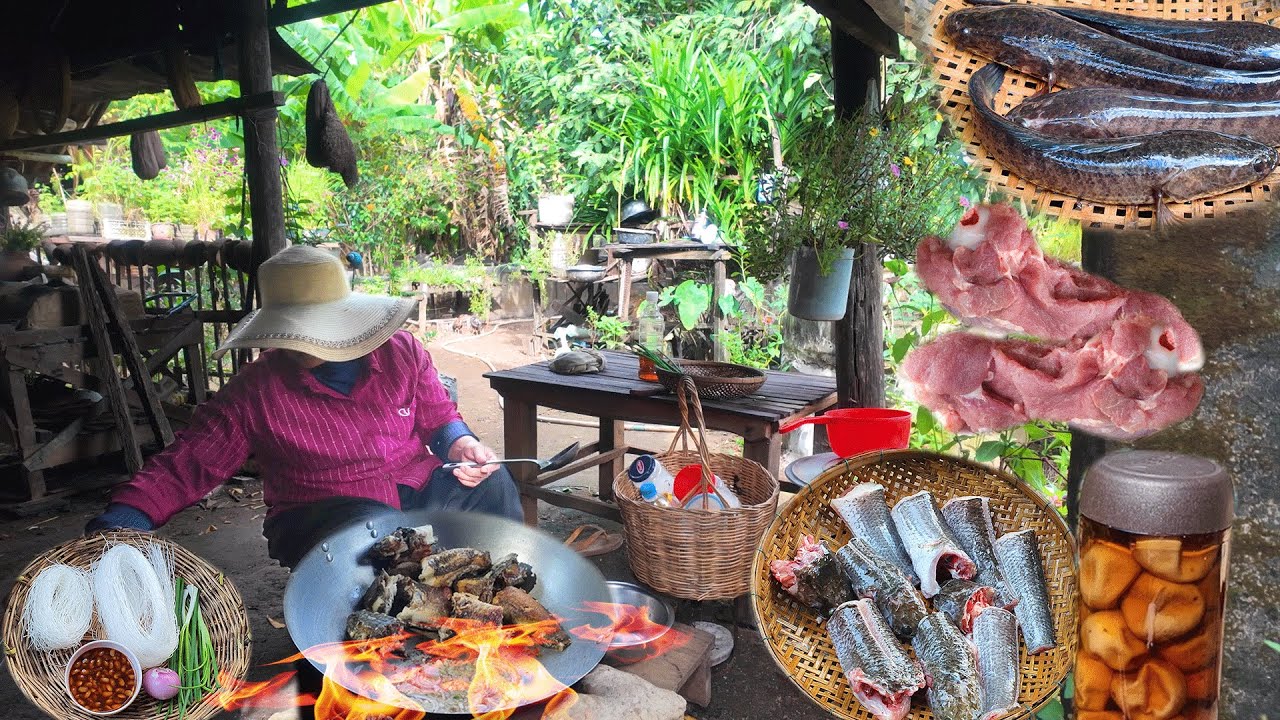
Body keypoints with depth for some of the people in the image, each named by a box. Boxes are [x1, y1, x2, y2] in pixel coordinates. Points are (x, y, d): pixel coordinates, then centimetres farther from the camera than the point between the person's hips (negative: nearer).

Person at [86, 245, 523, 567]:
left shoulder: (402, 353, -3)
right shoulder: (255, 392, -9)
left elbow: (439, 417, 12)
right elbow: (184, 467, -10)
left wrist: (458, 444, -11)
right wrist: (111, 531, -24)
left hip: (417, 490, 4)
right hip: (325, 517, -3)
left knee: (492, 485, -18)